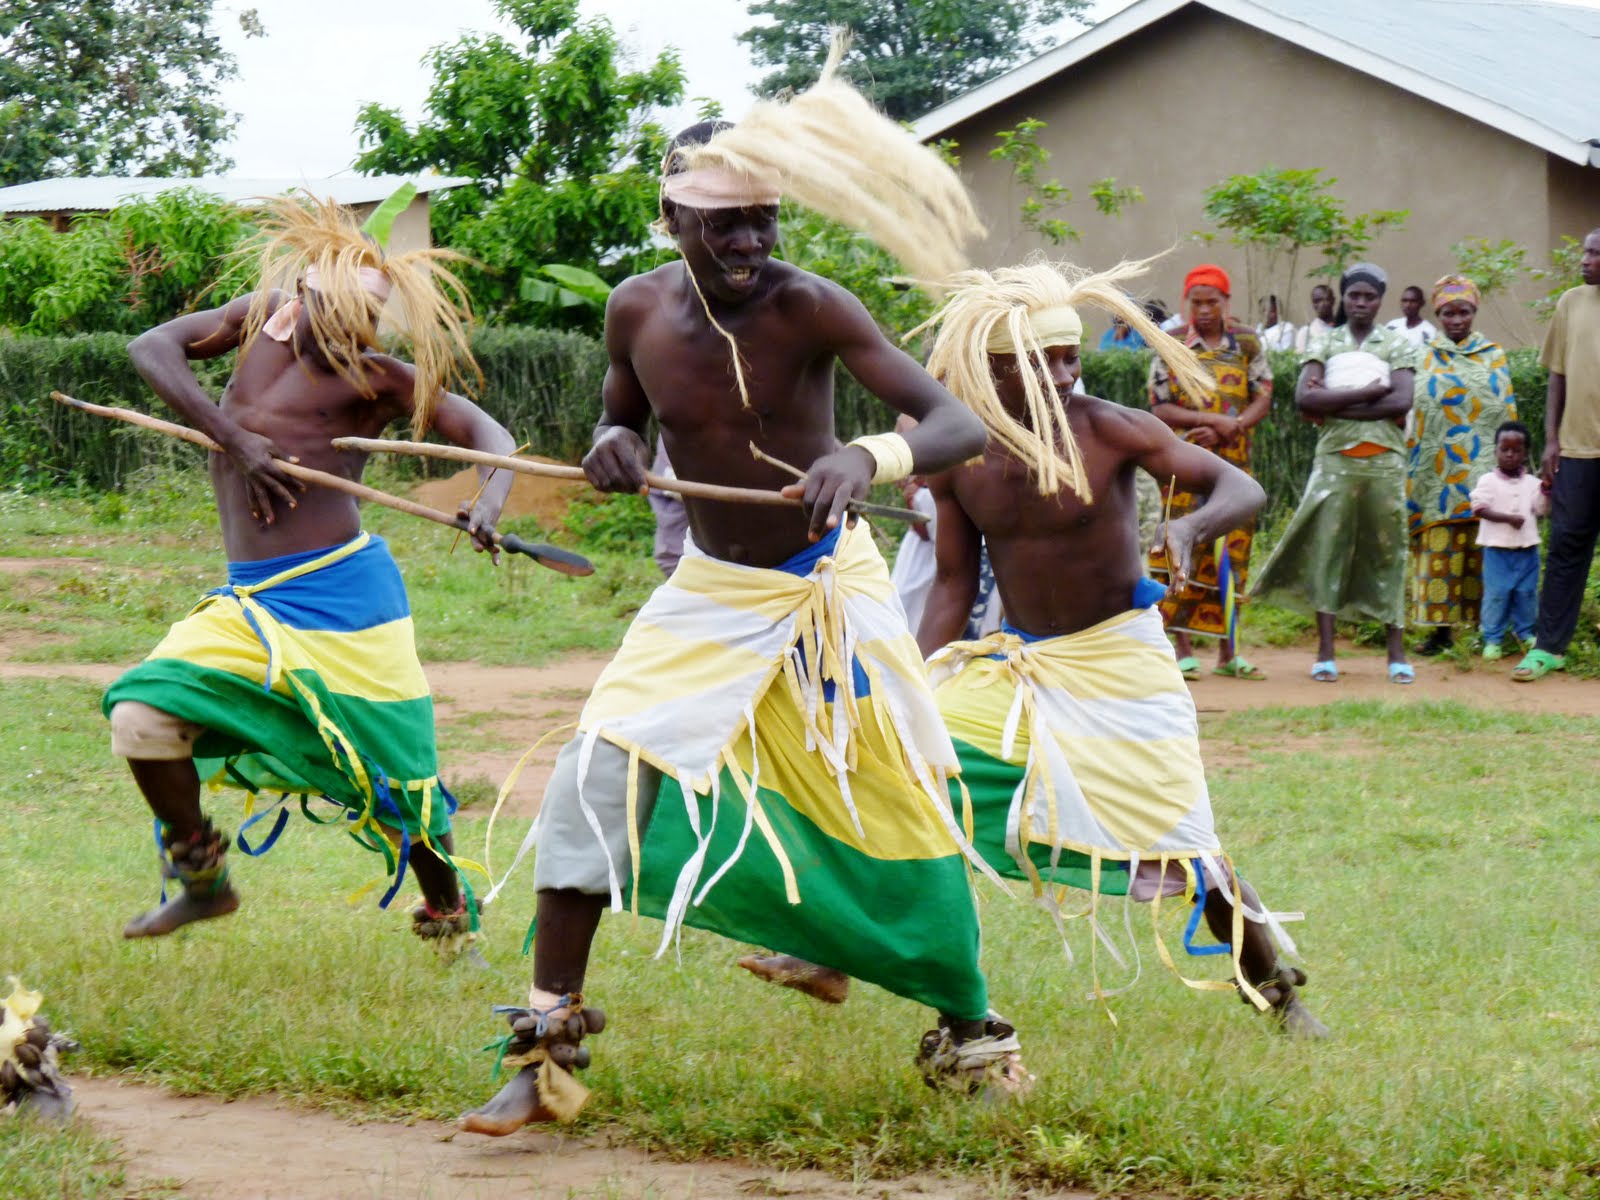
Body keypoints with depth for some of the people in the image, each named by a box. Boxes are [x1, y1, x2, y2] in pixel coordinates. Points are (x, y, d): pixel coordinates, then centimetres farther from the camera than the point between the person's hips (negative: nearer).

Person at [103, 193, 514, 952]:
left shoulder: (379, 380, -4)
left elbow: (484, 431, -6)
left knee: (394, 776, -1)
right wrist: (232, 438, -14)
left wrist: (491, 501, -29)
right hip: (249, 601, 4)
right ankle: (202, 880, 10)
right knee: (142, 718, -11)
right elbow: (151, 348, -3)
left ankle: (450, 919, 24)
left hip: (341, 592, -4)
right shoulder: (264, 319, 6)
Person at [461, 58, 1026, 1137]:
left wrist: (867, 459, -49)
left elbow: (961, 426, -28)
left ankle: (970, 1030, 27)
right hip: (709, 592, 2)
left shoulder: (809, 309, -22)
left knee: (906, 806, 4)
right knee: (594, 782, -13)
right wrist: (612, 444, -14)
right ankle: (547, 1054, -7)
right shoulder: (639, 310, -10)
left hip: (829, 587, -2)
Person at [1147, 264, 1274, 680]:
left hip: (1234, 462, 2)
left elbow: (1263, 400, 4)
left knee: (1232, 555, 4)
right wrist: (1211, 419, -16)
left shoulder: (1247, 342, 9)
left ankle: (1228, 652, 9)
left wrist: (1230, 427, -14)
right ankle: (1183, 650, -1)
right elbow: (1160, 409, -3)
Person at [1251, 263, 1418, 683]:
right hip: (1335, 459, 0)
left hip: (1384, 460, 0)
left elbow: (1401, 401, -8)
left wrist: (1334, 405, -10)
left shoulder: (1396, 346, 9)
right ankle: (1325, 654, -4)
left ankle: (1397, 654, 5)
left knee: (1387, 550, 1)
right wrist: (1368, 392, -10)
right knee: (1327, 549, -5)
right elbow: (1305, 397, -7)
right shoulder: (1325, 344, 10)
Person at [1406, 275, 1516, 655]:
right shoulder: (1425, 358, 12)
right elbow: (1412, 410, 9)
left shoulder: (1493, 357, 13)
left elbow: (1507, 415, 11)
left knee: (1484, 548, -4)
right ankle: (1441, 629, -4)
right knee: (1440, 546, -5)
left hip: (1484, 467, 0)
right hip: (1438, 466, 0)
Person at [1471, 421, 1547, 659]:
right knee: (1496, 594, -3)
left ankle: (1525, 632, 24)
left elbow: (1542, 510, 8)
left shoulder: (1532, 483, 7)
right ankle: (1492, 638, 4)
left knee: (1527, 593, 9)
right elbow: (1479, 509, -13)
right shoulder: (1488, 481, -3)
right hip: (1497, 549, -3)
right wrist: (1508, 518, -20)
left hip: (1527, 549, 3)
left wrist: (1546, 491, -7)